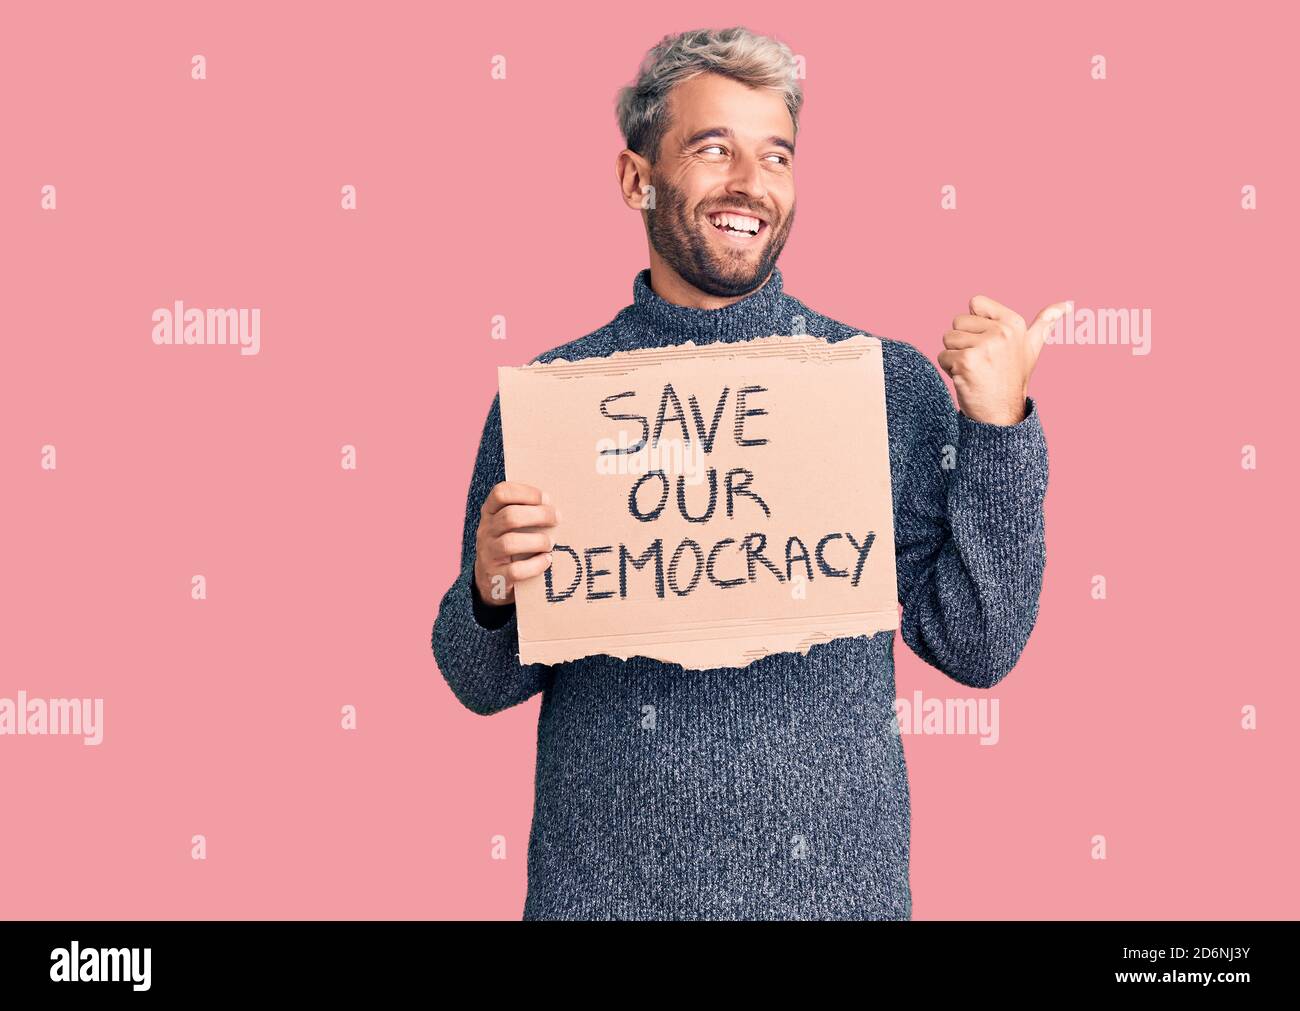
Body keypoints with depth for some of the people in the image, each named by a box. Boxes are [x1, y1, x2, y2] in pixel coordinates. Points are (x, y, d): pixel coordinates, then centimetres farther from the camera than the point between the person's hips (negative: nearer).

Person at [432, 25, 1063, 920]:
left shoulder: (893, 384, -3)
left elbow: (977, 648, -3)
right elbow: (484, 684, 3)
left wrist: (1000, 429, -12)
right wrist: (492, 594, -18)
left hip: (832, 878, 0)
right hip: (605, 881, 0)